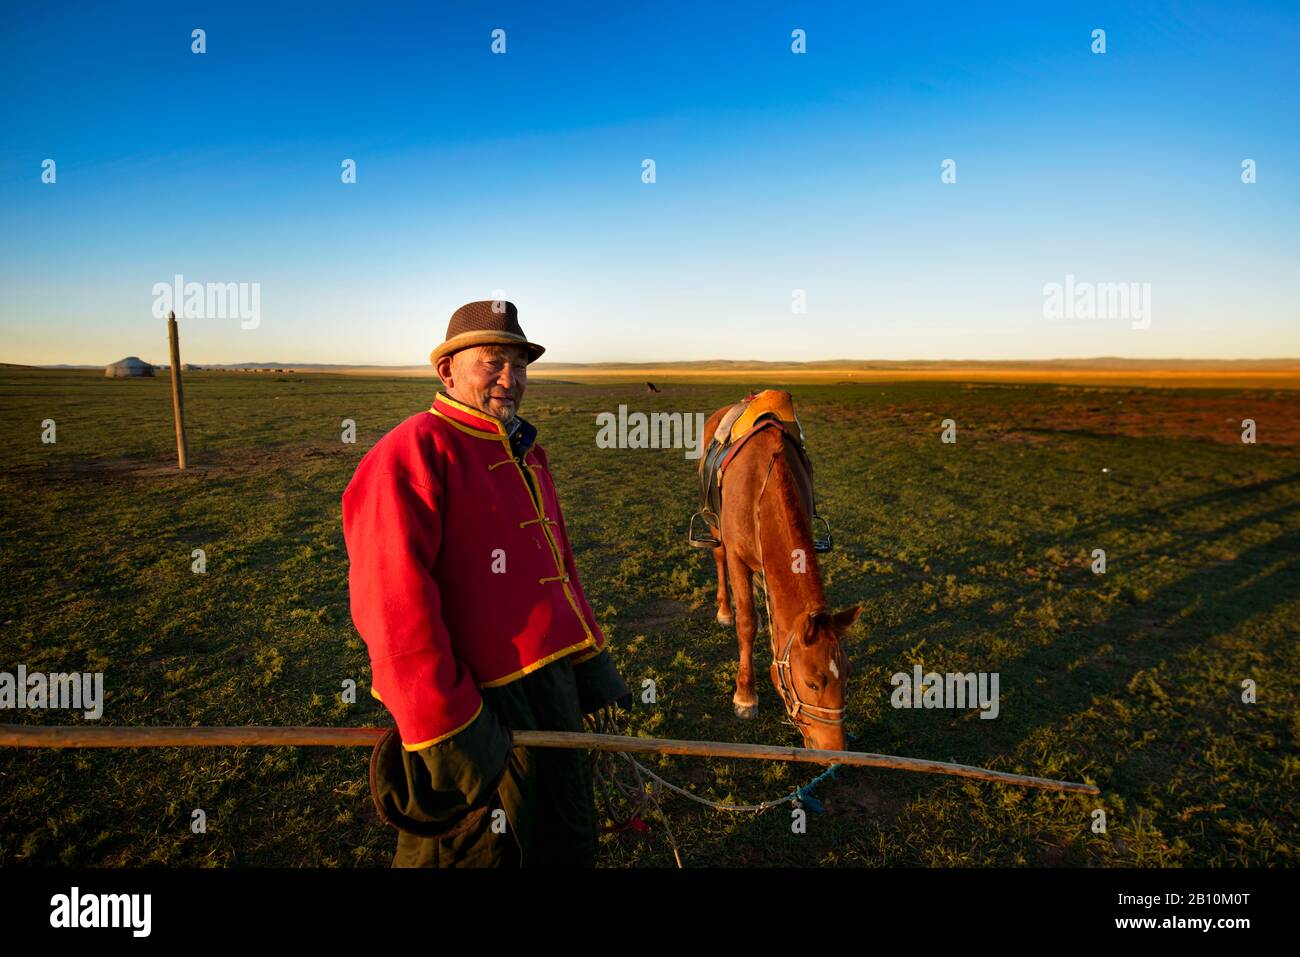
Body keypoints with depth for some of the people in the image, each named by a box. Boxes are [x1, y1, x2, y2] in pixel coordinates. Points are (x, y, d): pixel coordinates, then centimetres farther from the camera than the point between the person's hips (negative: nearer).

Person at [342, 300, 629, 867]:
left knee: (567, 846, 25)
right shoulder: (412, 453, -17)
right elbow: (393, 603, -24)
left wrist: (589, 656, 15)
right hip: (478, 707, -9)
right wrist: (443, 728, -24)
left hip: (552, 686, 9)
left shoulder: (524, 452, 13)